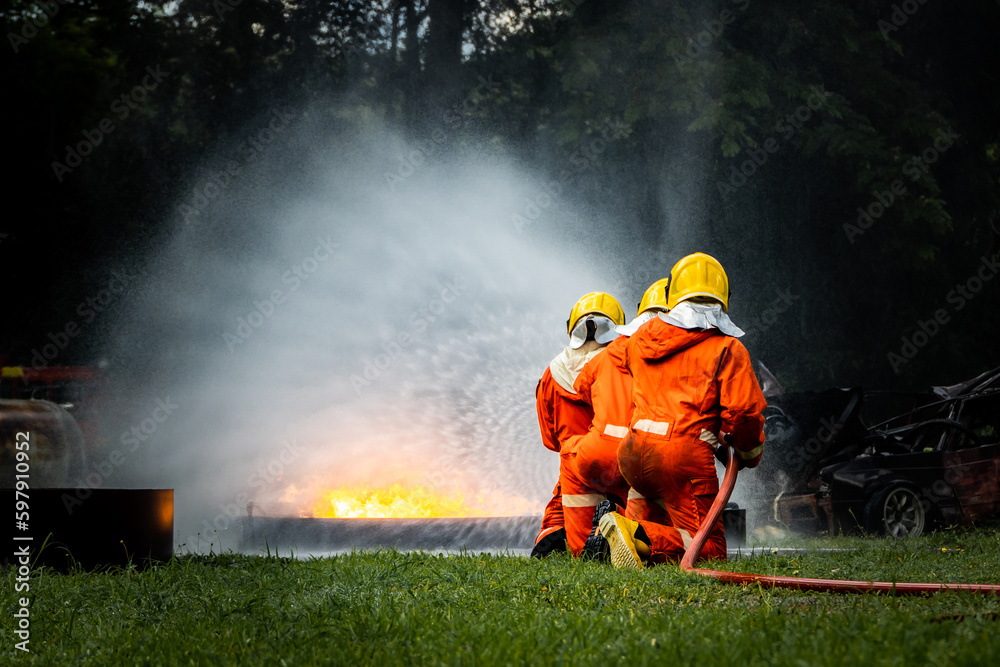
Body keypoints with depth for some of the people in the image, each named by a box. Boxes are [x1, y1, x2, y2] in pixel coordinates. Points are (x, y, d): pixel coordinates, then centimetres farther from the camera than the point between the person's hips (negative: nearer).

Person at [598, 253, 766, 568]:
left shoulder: (643, 338, 16)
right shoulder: (727, 349, 0)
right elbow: (745, 411, -8)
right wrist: (749, 453, 12)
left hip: (634, 453, 6)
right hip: (686, 456, -6)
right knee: (710, 549, -2)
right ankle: (641, 538, -26)